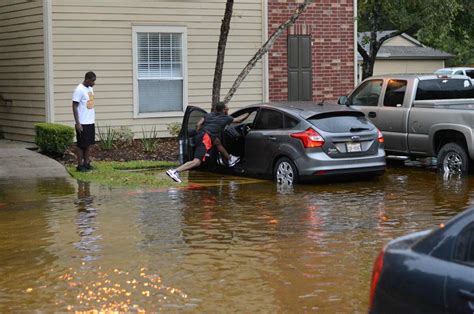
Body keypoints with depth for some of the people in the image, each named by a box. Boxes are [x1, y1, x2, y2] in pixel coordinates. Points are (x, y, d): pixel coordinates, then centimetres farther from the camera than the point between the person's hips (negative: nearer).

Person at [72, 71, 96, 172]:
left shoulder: (90, 89, 11)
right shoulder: (79, 90, -15)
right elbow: (74, 107, -15)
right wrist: (77, 123, -18)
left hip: (91, 122, 8)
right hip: (82, 123, -8)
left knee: (89, 144, 11)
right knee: (81, 144, -1)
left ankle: (86, 163, 18)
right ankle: (80, 165, 6)